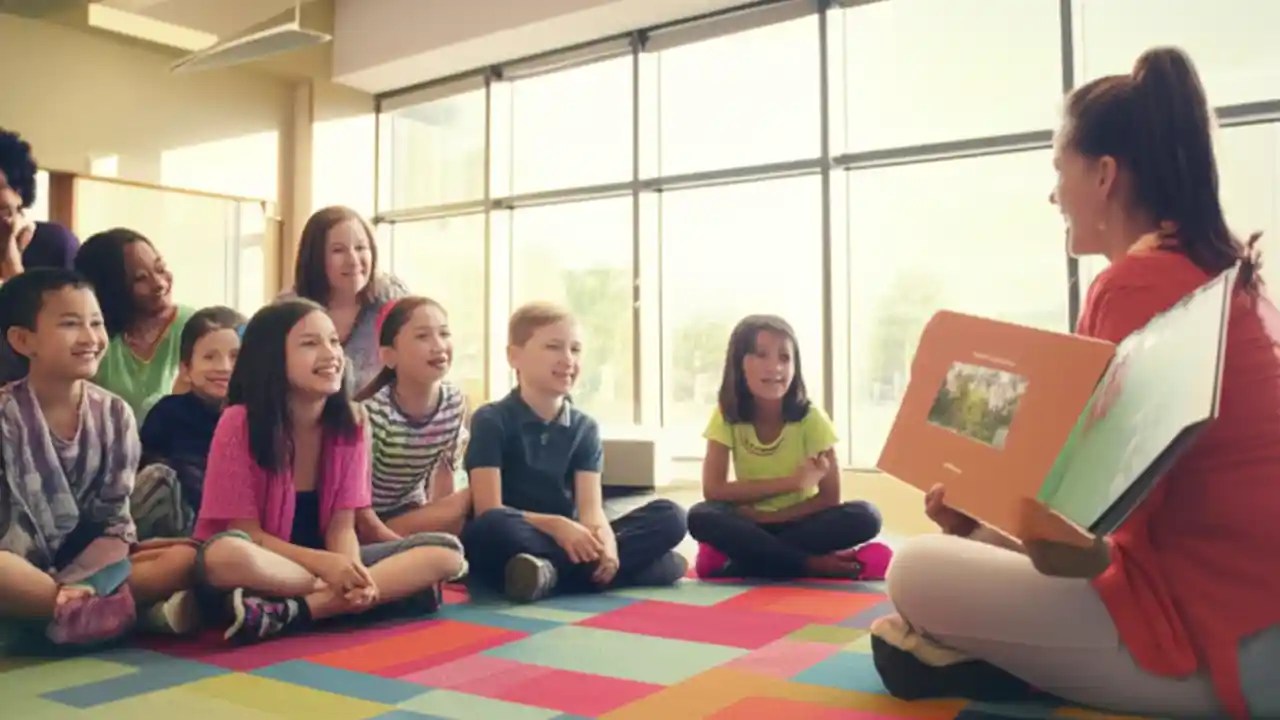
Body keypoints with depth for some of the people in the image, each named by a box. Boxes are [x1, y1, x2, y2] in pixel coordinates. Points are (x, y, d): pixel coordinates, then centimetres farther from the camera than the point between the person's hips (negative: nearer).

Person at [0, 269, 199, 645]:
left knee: (185, 558, -17)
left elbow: (113, 521, -1)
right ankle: (142, 611, -26)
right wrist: (62, 590, -24)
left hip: (89, 567, 3)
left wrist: (73, 586, -18)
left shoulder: (115, 414, 2)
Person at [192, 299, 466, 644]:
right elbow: (246, 533, -13)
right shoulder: (239, 424, -13)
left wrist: (351, 571, -26)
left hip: (326, 564, 5)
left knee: (446, 551, -16)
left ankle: (290, 611, -28)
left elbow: (341, 525, -3)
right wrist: (324, 563, -27)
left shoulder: (349, 425, -3)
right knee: (225, 555, -40)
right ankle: (390, 589, -29)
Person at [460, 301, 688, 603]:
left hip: (569, 543, 5)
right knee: (491, 528, -39)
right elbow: (489, 511, -14)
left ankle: (552, 571, -26)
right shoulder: (491, 420, -5)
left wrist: (604, 542, -28)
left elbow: (591, 508, -5)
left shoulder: (585, 428, 7)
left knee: (670, 516, -12)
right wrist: (555, 525, -28)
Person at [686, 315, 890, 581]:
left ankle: (745, 557, -24)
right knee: (700, 516, -31)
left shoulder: (810, 417, -12)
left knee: (865, 516, -28)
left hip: (799, 523, 0)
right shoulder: (726, 415, -9)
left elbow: (829, 498, -11)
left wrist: (767, 517, -21)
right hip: (751, 525, 0)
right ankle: (814, 564, -25)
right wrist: (792, 482, -22)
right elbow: (713, 489, -18)